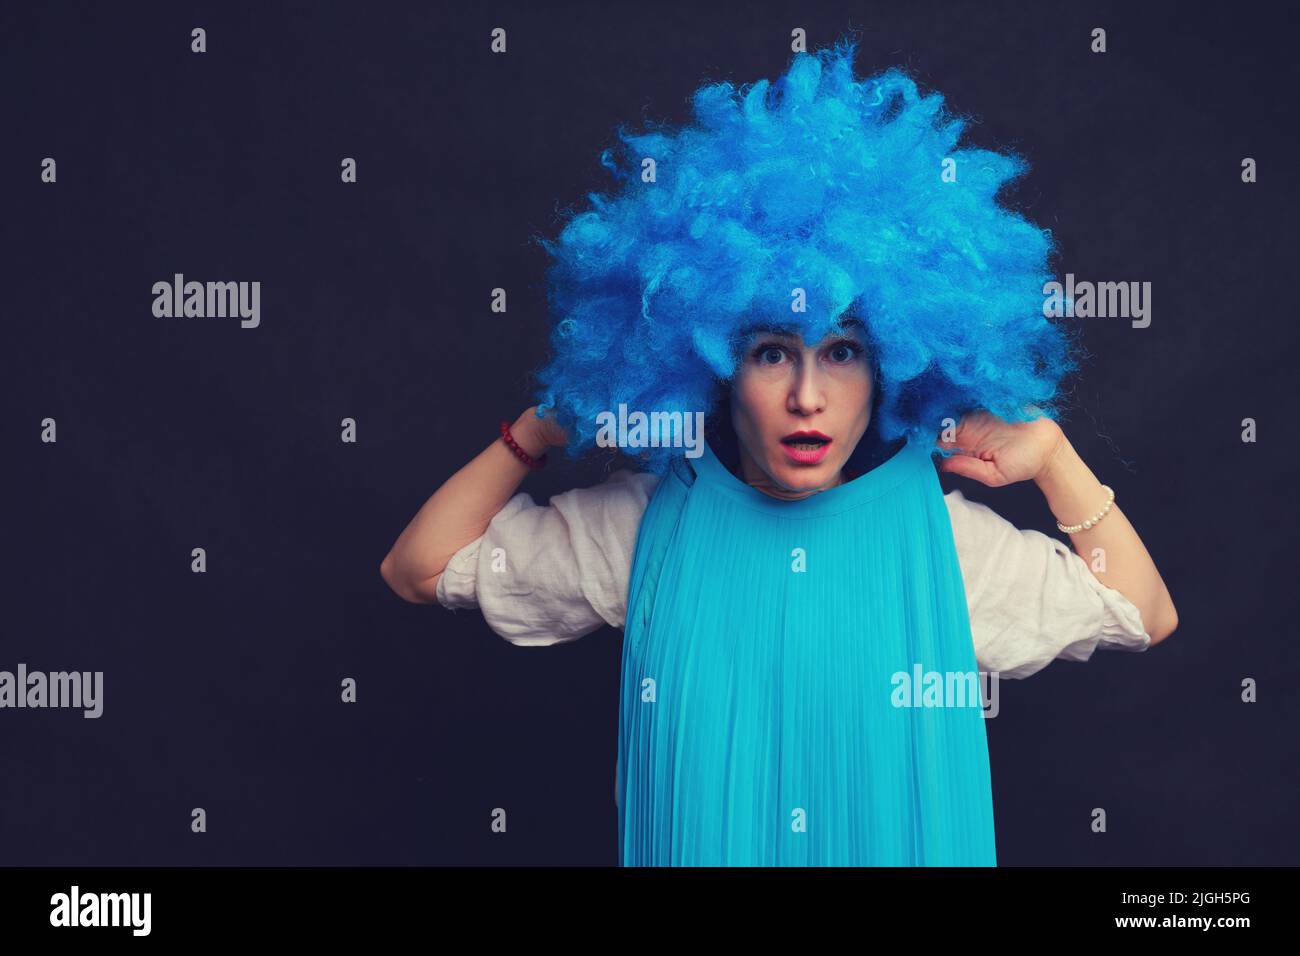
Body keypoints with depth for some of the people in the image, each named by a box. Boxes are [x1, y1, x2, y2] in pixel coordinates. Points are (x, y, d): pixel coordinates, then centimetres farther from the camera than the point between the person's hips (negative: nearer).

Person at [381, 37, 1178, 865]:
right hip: (695, 848, 1)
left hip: (904, 847, 0)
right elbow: (418, 569, -2)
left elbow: (1144, 619, 0)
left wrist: (1052, 458, -9)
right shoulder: (644, 527, -8)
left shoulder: (937, 531, -7)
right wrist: (540, 431, -9)